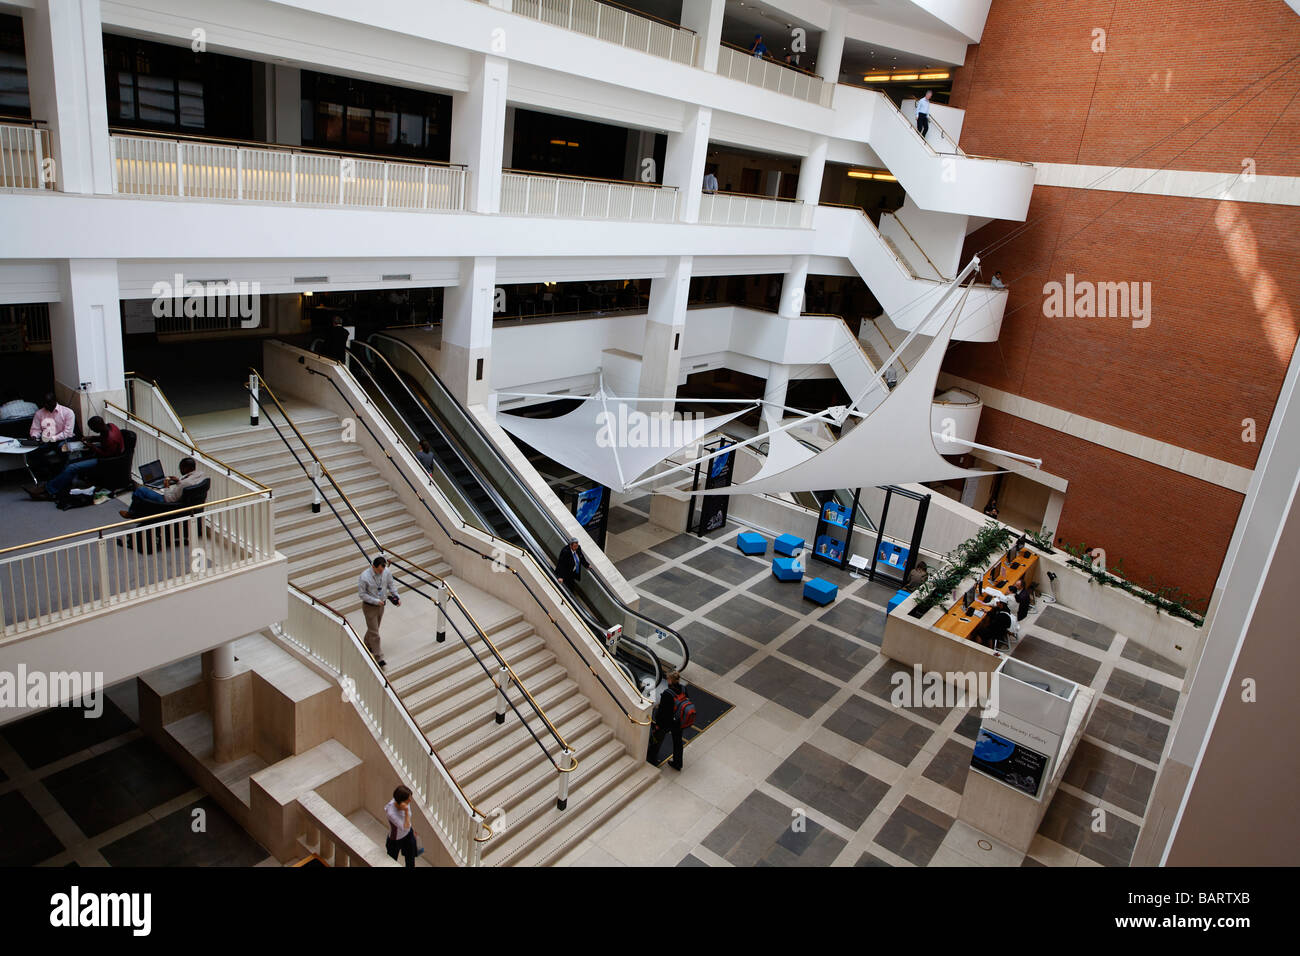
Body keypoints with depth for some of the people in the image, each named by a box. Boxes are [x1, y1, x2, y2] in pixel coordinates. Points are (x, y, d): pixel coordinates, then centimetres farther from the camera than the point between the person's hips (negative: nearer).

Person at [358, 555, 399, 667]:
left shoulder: (387, 572, -12)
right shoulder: (364, 577, -26)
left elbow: (391, 584, 3)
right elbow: (362, 594, -18)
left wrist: (396, 597, -8)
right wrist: (376, 601, -23)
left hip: (381, 605, 5)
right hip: (369, 607, -5)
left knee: (374, 628, 24)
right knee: (374, 633, -1)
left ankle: (367, 645, 48)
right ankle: (379, 657, 5)